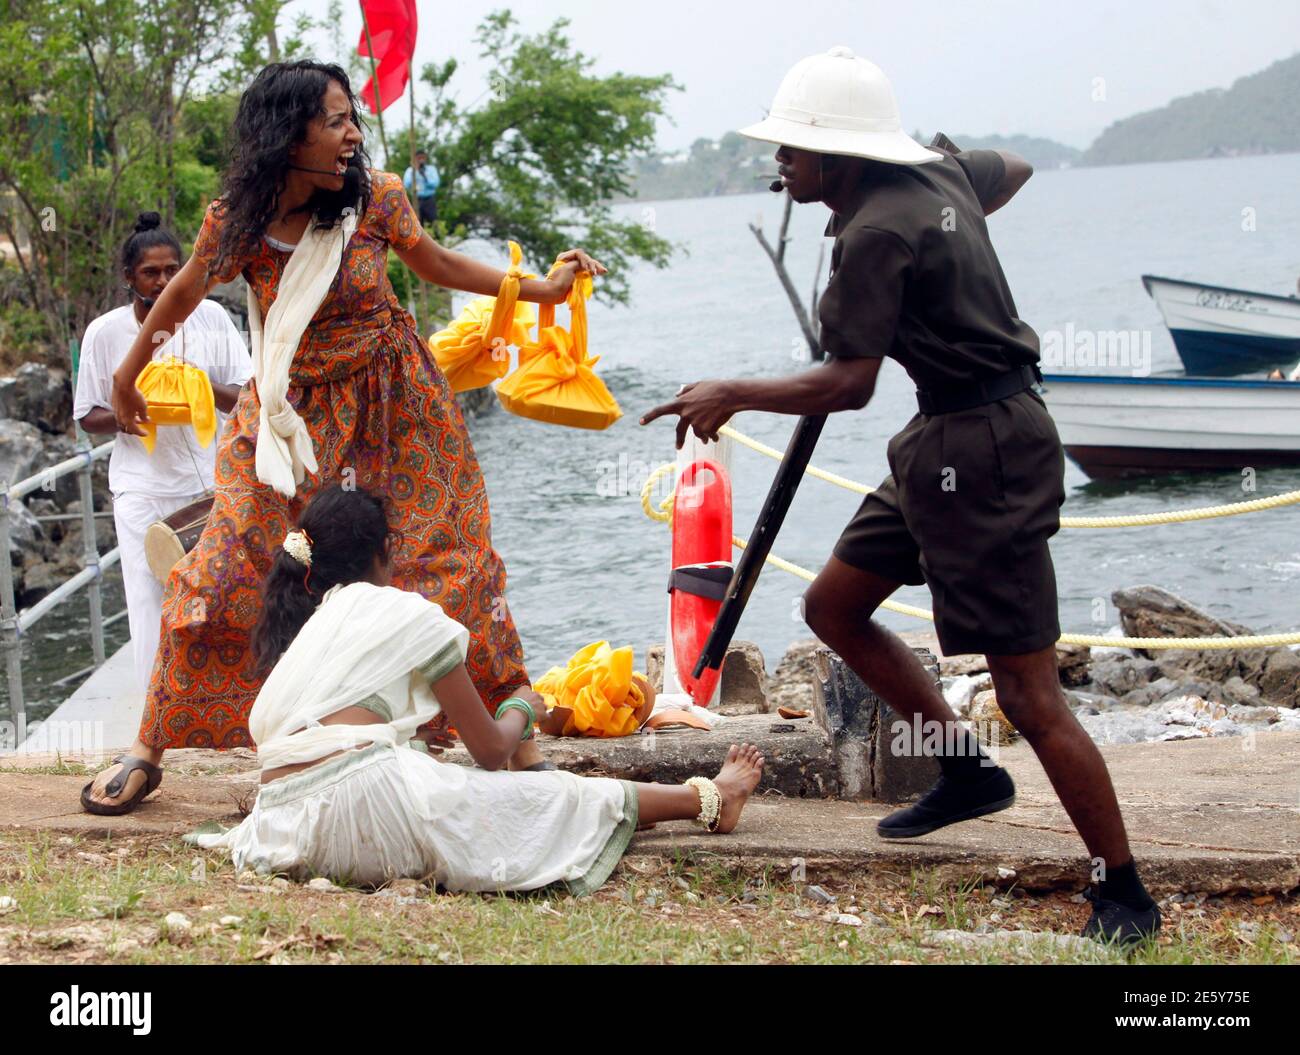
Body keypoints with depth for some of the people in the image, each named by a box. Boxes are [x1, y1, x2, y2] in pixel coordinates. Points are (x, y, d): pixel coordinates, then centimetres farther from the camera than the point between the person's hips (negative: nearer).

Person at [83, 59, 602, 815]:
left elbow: (438, 264, 5)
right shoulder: (235, 222, -15)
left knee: (452, 563, 2)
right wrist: (128, 376, 19)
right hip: (293, 409, 0)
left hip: (393, 403, 1)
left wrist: (542, 288, 0)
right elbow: (183, 294, 5)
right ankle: (149, 752, 10)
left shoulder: (376, 199, -13)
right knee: (222, 575, -3)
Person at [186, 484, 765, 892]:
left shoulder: (300, 628, 24)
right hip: (368, 800, -7)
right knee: (564, 798, 12)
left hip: (283, 831, 7)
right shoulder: (407, 614, 6)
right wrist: (521, 709, 33)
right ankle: (708, 799, 31)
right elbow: (490, 752, 10)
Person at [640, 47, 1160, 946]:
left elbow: (848, 385, -25)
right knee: (833, 607, 17)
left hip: (983, 452, -11)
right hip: (941, 443, 11)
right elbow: (1013, 170, 30)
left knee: (1030, 695, -9)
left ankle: (1126, 897, -2)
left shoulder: (875, 234, -20)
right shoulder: (940, 174, 8)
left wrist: (734, 395, -13)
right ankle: (968, 770, 24)